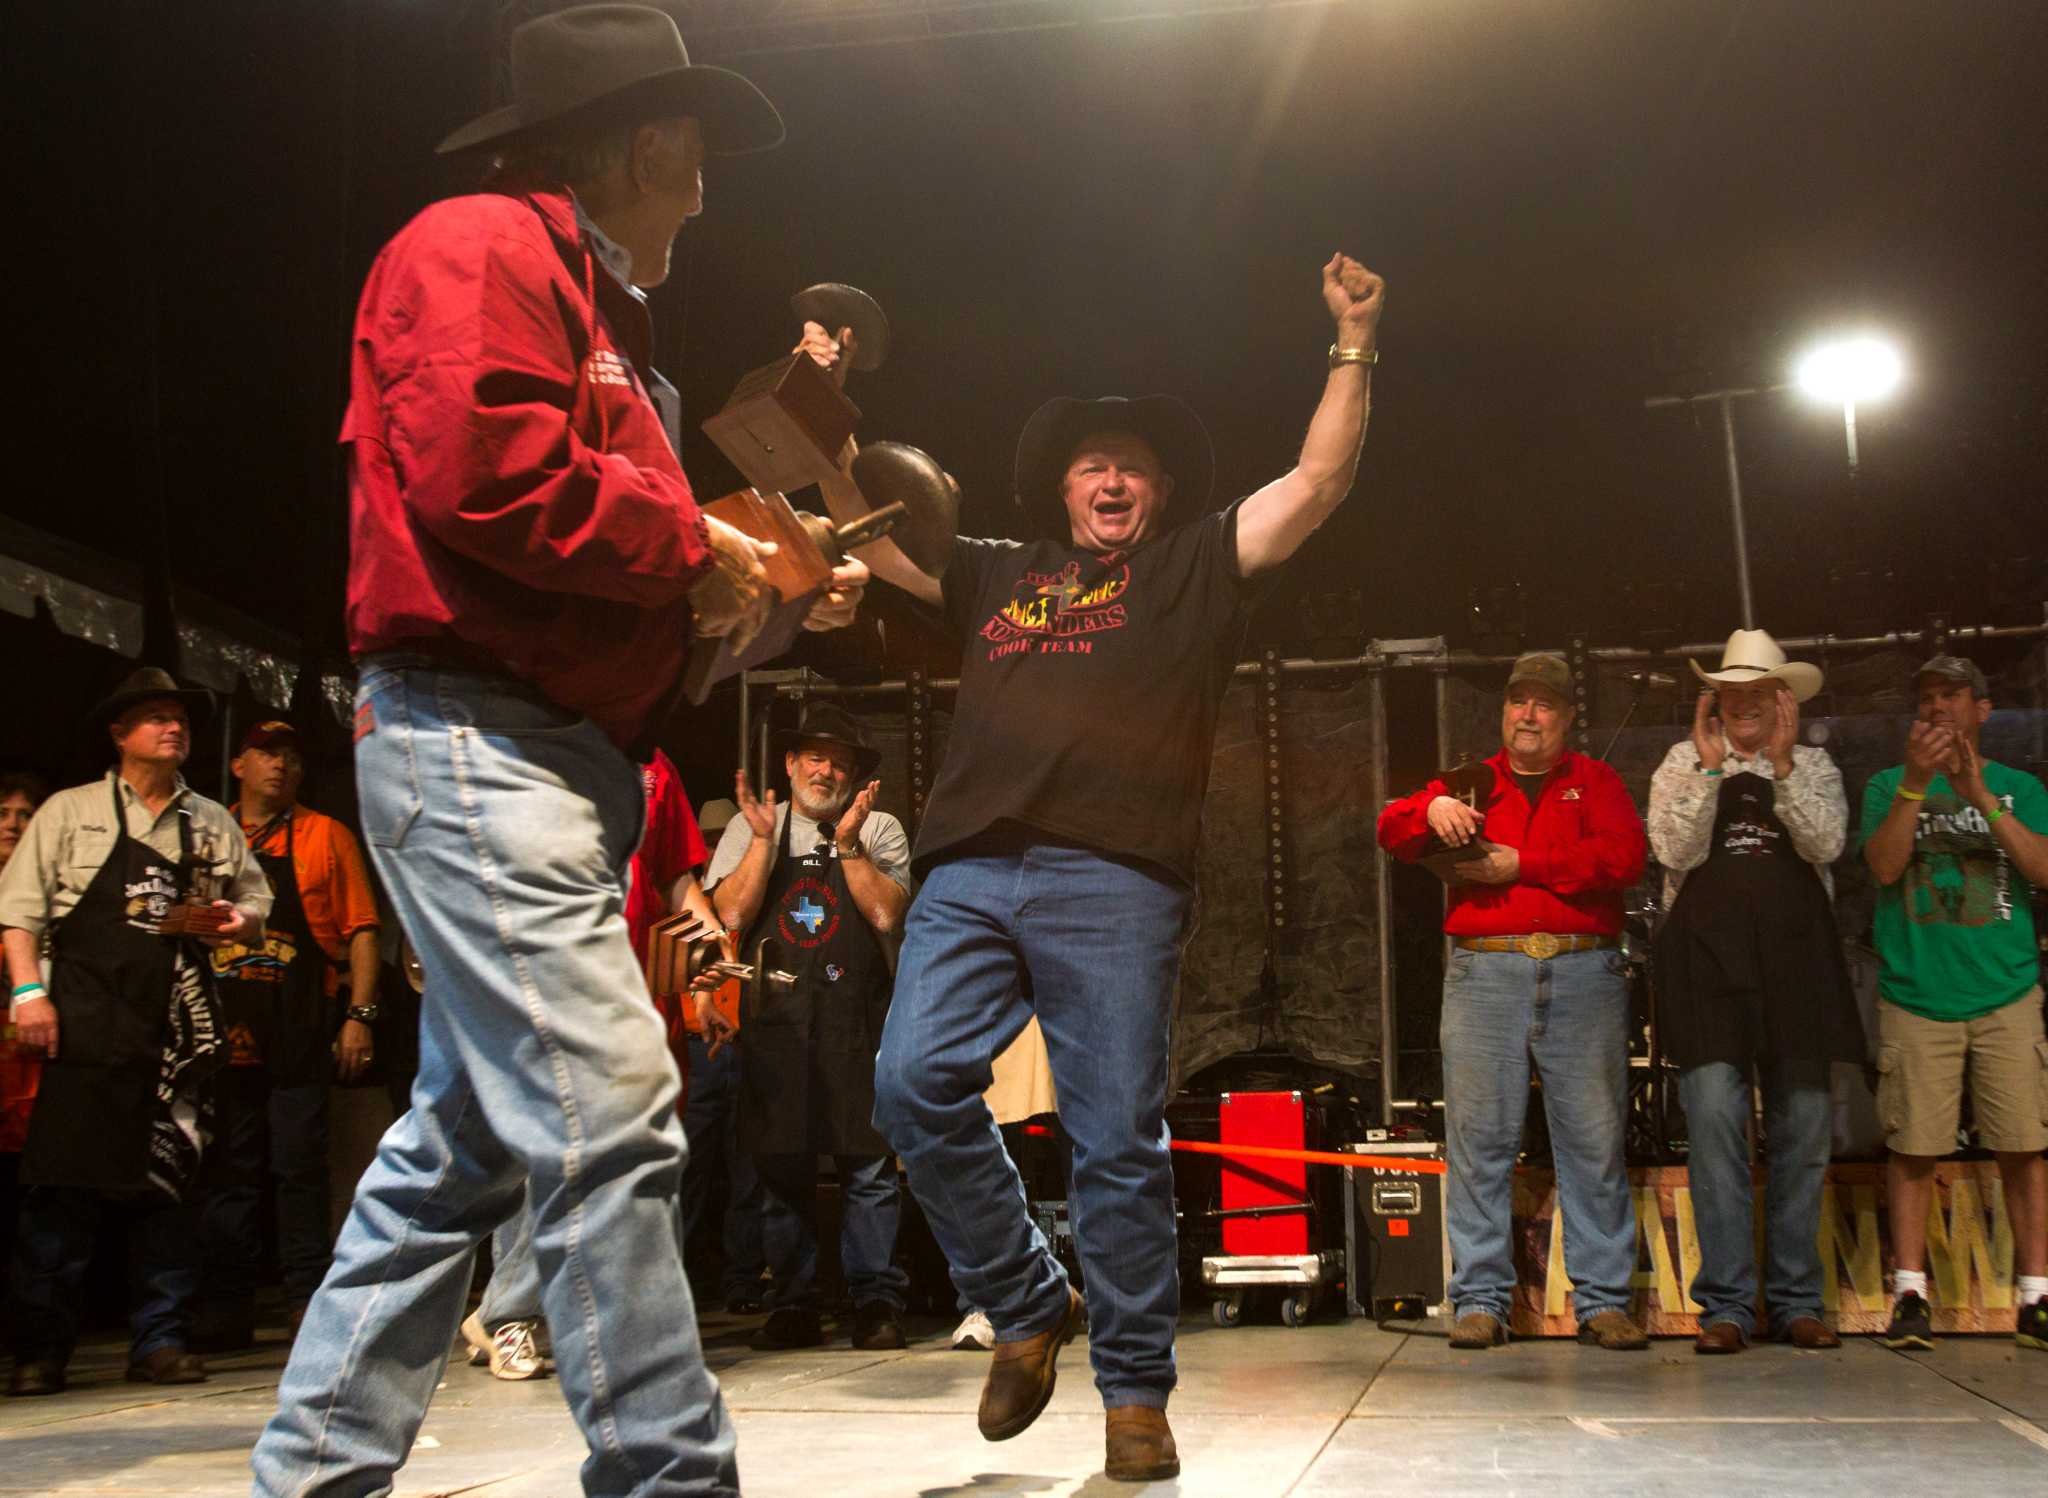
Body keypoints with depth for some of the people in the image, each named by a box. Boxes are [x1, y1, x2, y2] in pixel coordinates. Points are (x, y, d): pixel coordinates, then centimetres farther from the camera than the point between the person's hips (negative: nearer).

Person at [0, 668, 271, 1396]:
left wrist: (232, 921, -3)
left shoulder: (213, 823, 17)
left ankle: (159, 1340, 9)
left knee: (167, 1183, 3)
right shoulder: (71, 812, 9)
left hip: (179, 1025, 3)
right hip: (87, 1024, -3)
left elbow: (255, 903, 20)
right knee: (64, 1181, -7)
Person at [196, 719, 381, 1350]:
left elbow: (361, 930, 6)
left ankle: (308, 1301, 2)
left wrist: (359, 1015, -4)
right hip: (222, 1029, 2)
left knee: (300, 1166, -4)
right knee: (227, 1169, 4)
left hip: (300, 1030, -2)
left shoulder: (326, 836, 10)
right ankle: (225, 1310, 9)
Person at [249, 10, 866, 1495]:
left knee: (464, 1139, 12)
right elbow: (481, 470, -21)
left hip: (562, 757, 11)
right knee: (608, 1117, -15)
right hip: (476, 742, -11)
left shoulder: (595, 309, 28)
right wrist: (691, 547, -12)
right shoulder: (480, 248, -4)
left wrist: (780, 592, 15)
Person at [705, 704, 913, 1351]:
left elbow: (887, 915, -5)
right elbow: (732, 914, -2)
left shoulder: (881, 830, 9)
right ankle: (793, 1305, 10)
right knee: (779, 1163, 1)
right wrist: (764, 839, -9)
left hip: (856, 1017, -1)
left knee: (869, 1163, -4)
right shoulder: (748, 828, 11)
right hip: (775, 1015, 1)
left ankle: (875, 1301, 4)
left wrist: (847, 842, -11)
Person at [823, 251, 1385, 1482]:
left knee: (1121, 1142, -4)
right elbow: (867, 531, 31)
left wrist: (1355, 345, 8)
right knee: (918, 1083, -15)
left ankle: (1136, 1394, 6)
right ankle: (1030, 1303, 5)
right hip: (969, 875, 3)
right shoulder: (995, 575, 28)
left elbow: (1319, 482, 13)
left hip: (1115, 884, -3)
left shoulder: (1195, 571, 20)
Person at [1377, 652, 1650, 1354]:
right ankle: (1481, 1299, 3)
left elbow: (1624, 855, -2)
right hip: (1485, 973, 0)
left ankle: (1603, 1301, 6)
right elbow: (1392, 831, 8)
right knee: (1479, 1138, -3)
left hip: (1584, 975, 0)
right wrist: (1433, 808, -14)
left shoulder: (1596, 783, 16)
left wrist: (1521, 864, -7)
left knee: (1595, 1141, 0)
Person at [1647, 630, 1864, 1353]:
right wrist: (1711, 765, -8)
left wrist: (1781, 761, -9)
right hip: (1709, 954, -2)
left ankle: (1795, 1300, 12)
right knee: (1715, 1126, -9)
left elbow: (1826, 844, -4)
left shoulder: (1813, 766, 14)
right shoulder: (1683, 763, 12)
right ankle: (1726, 1304, -4)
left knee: (1803, 1132, 2)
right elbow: (1674, 851, -4)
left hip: (1795, 955, 2)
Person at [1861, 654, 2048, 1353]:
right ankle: (1910, 1296, 5)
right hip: (1916, 996, 0)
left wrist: (1980, 795, -16)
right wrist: (1915, 784, -17)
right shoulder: (1890, 785, 11)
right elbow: (1884, 866, -5)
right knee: (1912, 1149, -1)